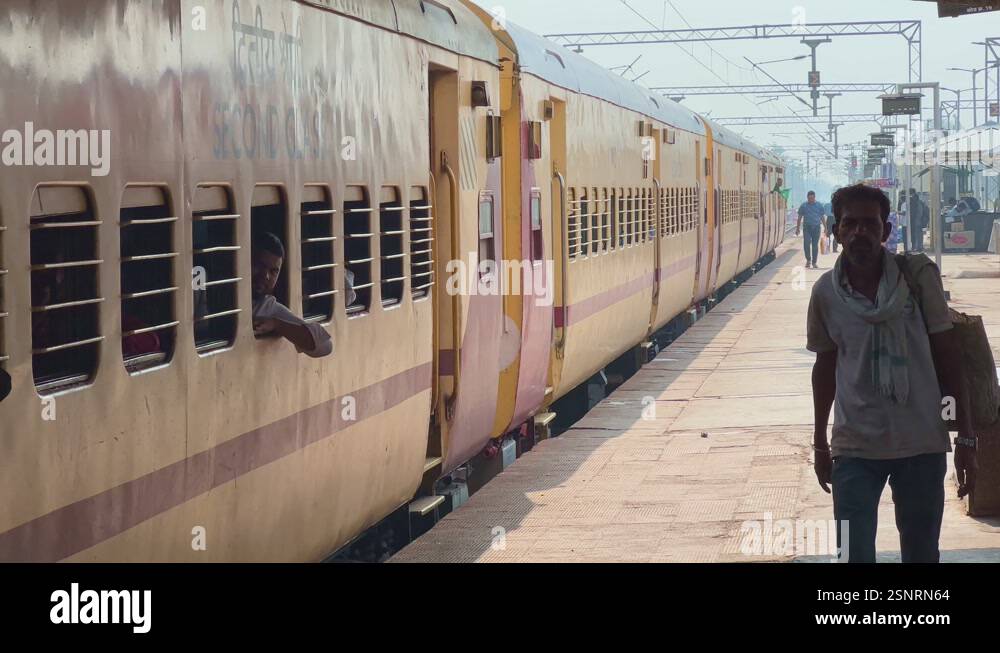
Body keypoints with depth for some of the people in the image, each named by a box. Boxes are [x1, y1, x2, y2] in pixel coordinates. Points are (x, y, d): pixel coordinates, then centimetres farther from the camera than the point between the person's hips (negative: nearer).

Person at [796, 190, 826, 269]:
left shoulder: (819, 206, 8)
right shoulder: (803, 206, 5)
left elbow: (822, 217, 13)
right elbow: (799, 218, 9)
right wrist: (798, 228, 3)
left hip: (816, 227, 1)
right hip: (807, 227, -1)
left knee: (815, 245, 2)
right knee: (806, 244, -11)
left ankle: (814, 262, 11)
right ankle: (808, 260, 8)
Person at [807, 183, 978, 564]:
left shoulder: (919, 275, -7)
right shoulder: (825, 292, -2)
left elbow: (947, 355, -2)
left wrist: (966, 437, -4)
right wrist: (820, 443, 17)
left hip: (922, 445, 0)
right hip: (855, 447, 1)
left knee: (922, 553, 11)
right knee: (854, 554, -5)